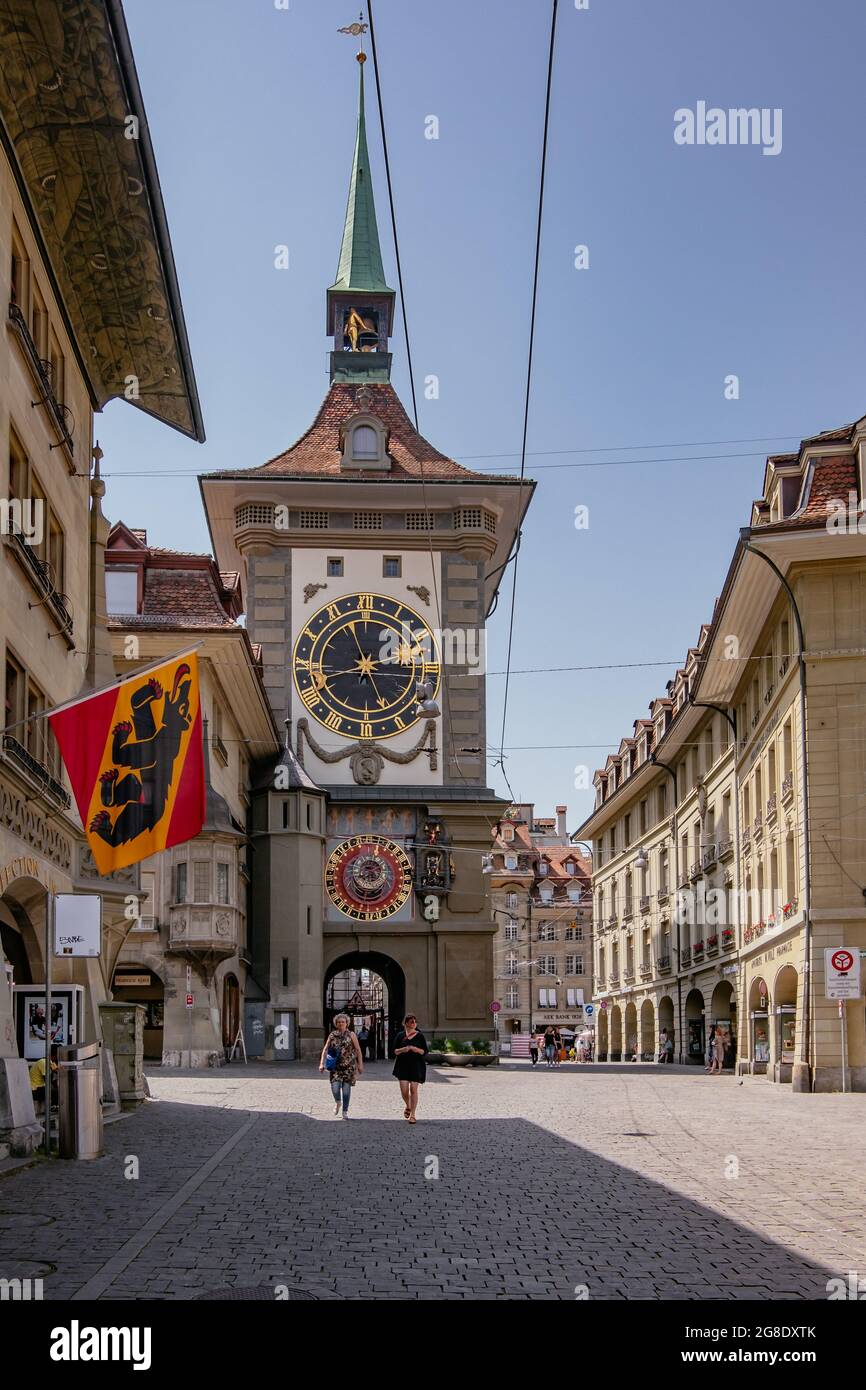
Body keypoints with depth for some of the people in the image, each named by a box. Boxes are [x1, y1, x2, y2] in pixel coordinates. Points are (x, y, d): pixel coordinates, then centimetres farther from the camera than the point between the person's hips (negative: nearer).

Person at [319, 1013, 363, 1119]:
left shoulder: (351, 1035, 1)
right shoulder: (332, 1035, 6)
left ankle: (345, 1111, 16)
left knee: (346, 1088, 0)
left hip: (348, 1066, -1)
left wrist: (360, 1064, -1)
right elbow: (325, 1049, 6)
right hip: (335, 1065, 1)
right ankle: (337, 1102, 20)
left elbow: (358, 1050, 3)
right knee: (335, 1086, -13)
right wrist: (322, 1063, -2)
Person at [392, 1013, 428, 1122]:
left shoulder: (420, 1036, 4)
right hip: (403, 1065, 1)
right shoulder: (400, 1036, 6)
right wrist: (402, 1050, -14)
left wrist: (416, 1049, -16)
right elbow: (395, 1051, 6)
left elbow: (425, 1051, 2)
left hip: (416, 1065, -1)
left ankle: (412, 1114, 2)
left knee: (413, 1089, -6)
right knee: (404, 1090, -6)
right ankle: (407, 1106, 26)